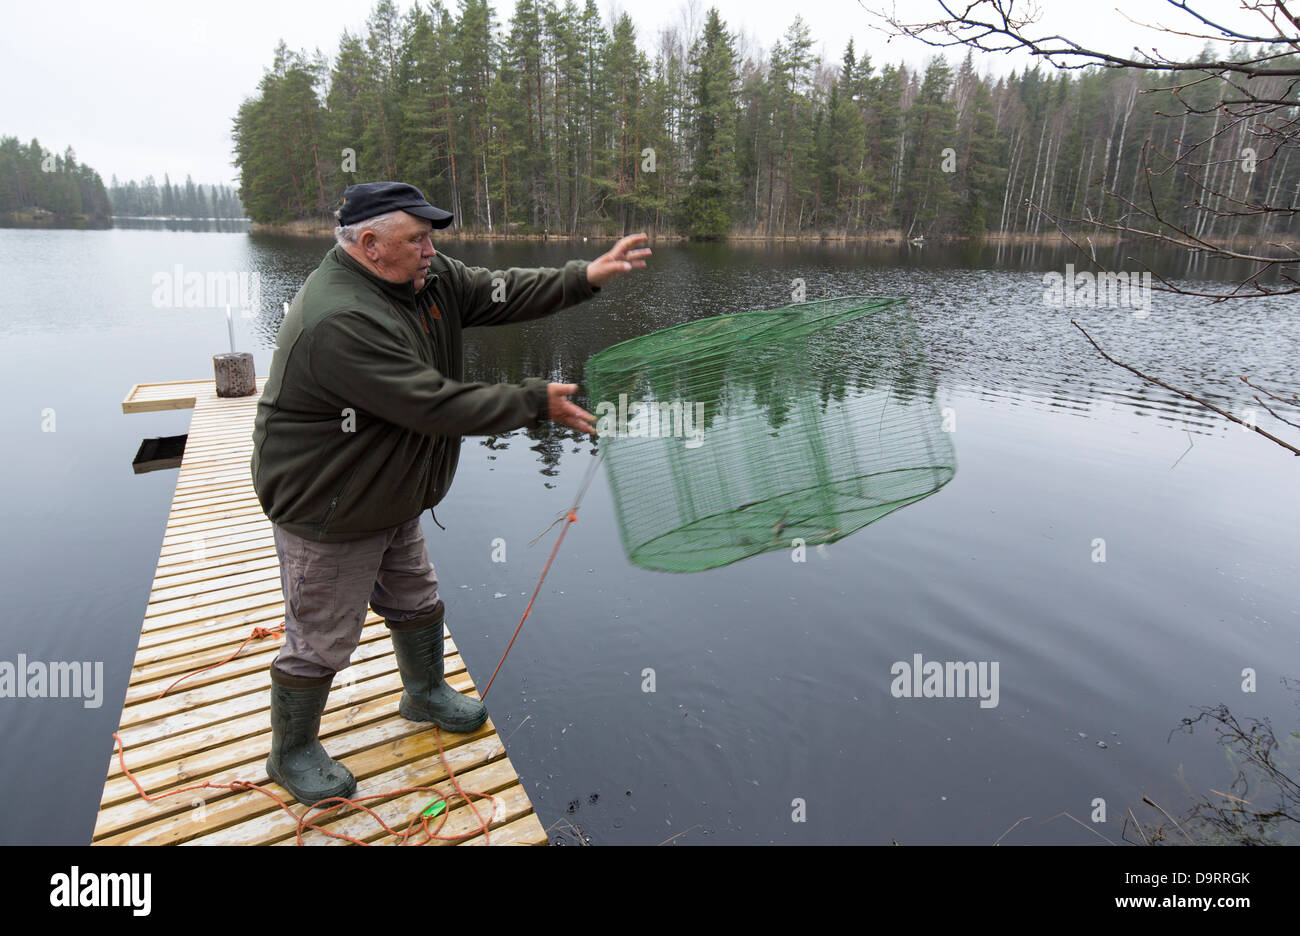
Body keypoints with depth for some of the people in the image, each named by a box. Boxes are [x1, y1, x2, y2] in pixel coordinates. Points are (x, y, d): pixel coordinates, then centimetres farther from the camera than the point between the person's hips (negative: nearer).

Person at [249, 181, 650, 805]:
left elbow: (500, 294, -4)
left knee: (416, 605, 24)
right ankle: (292, 753, 33)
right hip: (328, 514, -9)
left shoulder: (427, 280, -3)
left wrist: (587, 275, -16)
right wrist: (538, 402, -26)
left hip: (392, 499, 9)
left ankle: (425, 694, 50)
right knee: (320, 640, 8)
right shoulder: (340, 321, -32)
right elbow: (434, 405, -33)